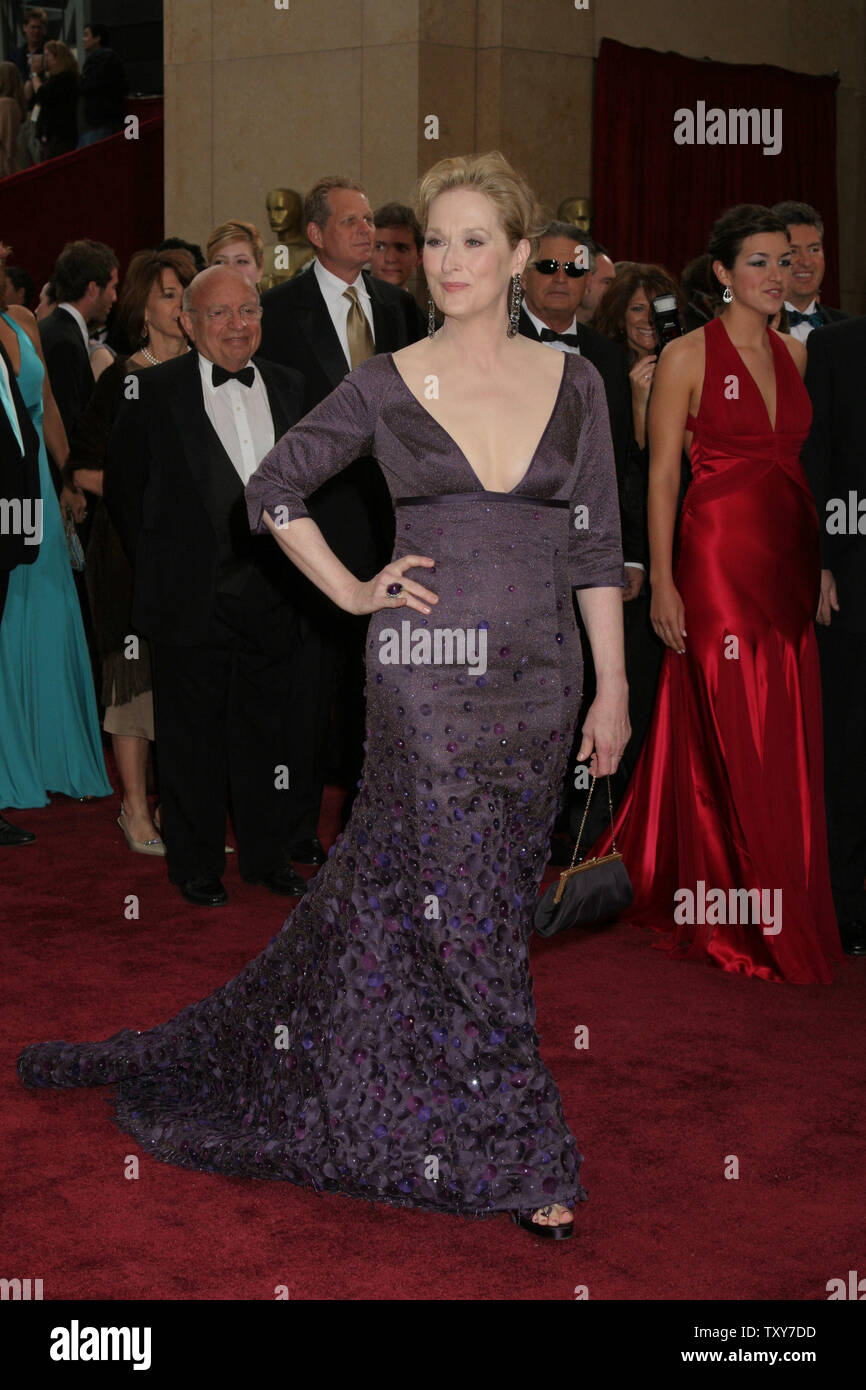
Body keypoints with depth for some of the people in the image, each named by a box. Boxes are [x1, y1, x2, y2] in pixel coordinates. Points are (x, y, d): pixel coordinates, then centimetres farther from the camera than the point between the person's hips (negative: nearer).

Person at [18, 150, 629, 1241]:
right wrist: (352, 591, 1)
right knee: (466, 910, -1)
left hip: (538, 673, 3)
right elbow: (273, 489, 9)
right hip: (425, 672, -3)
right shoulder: (387, 385, -1)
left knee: (398, 882, 11)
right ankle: (515, 1159, 11)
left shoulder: (572, 383, 5)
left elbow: (595, 547, 6)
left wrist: (612, 687, 4)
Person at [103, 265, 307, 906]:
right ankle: (196, 865, 19)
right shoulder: (156, 391, -4)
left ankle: (268, 855, 26)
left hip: (270, 590, 3)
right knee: (192, 733, 6)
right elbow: (124, 487, 1)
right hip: (191, 598, -3)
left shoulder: (287, 387, 7)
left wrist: (287, 558, 4)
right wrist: (160, 564, 1)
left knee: (268, 725, 12)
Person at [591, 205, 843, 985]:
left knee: (789, 744, 9)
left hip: (791, 562, 6)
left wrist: (822, 565, 8)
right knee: (740, 745, -3)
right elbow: (663, 473, -6)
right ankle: (752, 922, 6)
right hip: (720, 559, -6)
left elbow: (801, 461, 15)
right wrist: (662, 582, -11)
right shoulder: (688, 356, -4)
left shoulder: (795, 354, 13)